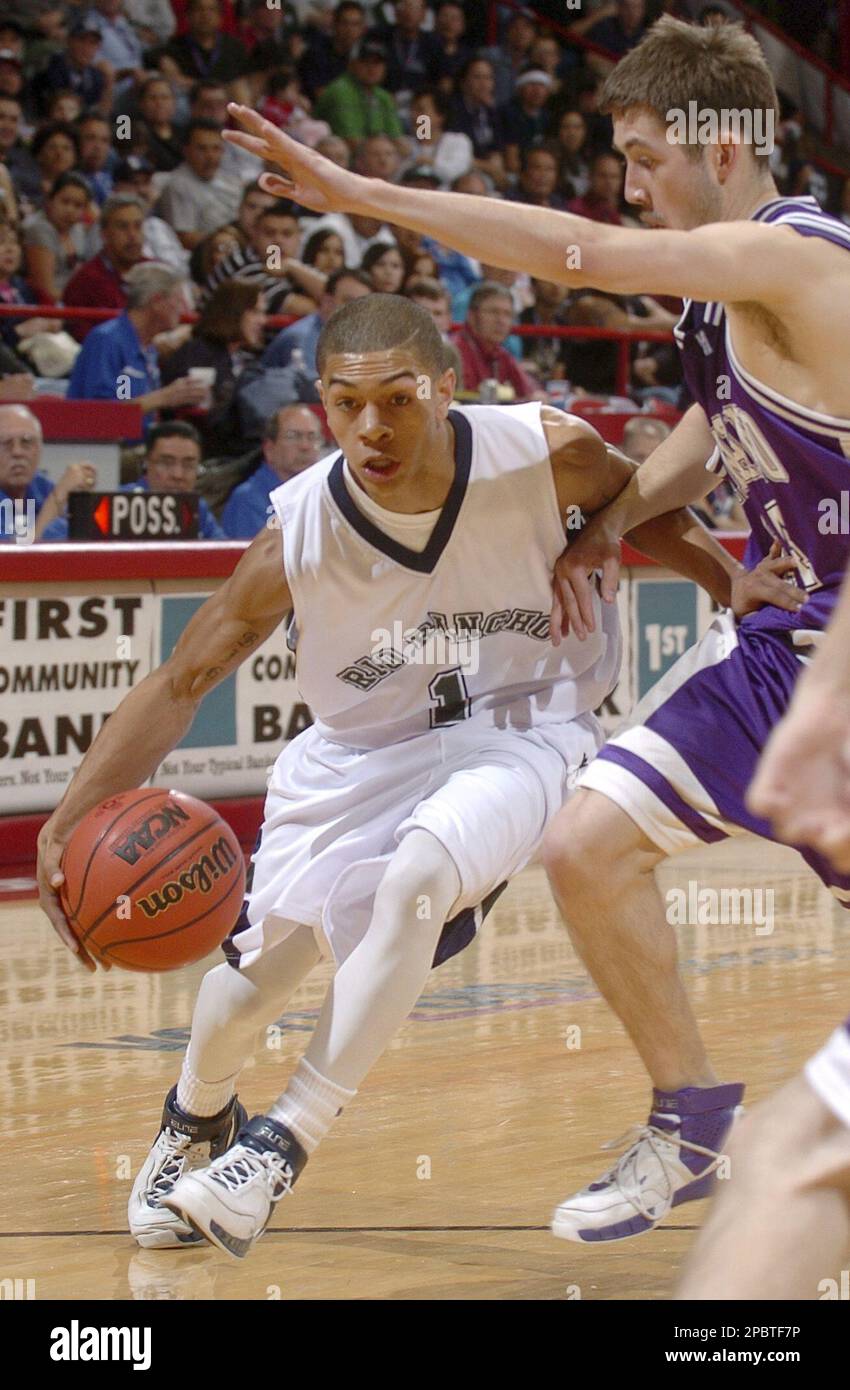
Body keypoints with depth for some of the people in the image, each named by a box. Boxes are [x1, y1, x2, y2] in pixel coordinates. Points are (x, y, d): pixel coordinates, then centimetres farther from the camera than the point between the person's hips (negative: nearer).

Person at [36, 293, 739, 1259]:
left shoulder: (548, 455, -24)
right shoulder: (299, 533, -23)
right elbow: (180, 684, -16)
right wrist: (67, 825, -27)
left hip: (517, 727, -2)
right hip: (363, 747, 2)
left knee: (417, 879, -31)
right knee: (257, 968, 0)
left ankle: (285, 1141, -19)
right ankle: (195, 1122, 37)